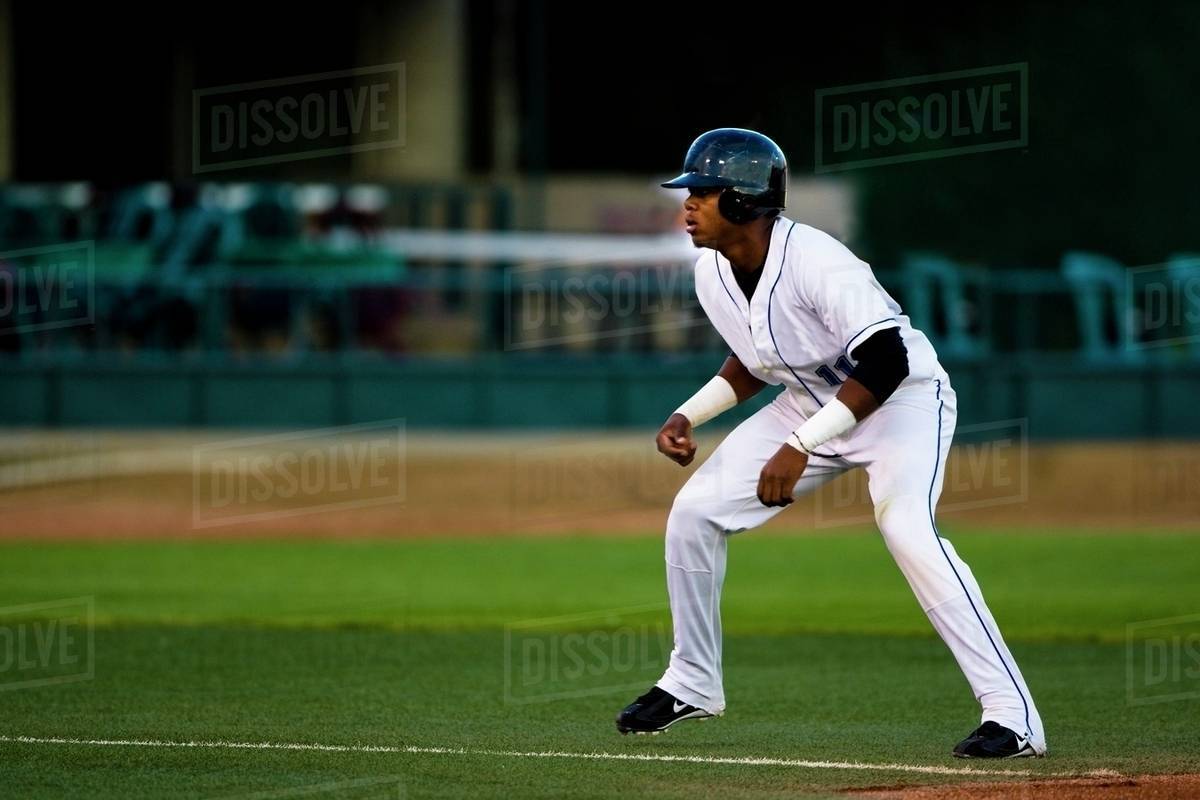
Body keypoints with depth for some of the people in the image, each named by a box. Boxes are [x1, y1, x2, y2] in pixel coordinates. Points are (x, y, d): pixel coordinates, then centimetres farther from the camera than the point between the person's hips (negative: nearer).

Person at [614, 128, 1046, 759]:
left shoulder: (815, 262, -30)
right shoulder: (713, 273, -5)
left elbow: (885, 363, -33)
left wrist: (801, 446, -36)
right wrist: (690, 415, -2)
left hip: (903, 399, -8)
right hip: (810, 401, 8)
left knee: (906, 529, -31)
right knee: (695, 512, 0)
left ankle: (1013, 715, -30)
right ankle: (692, 684, 18)